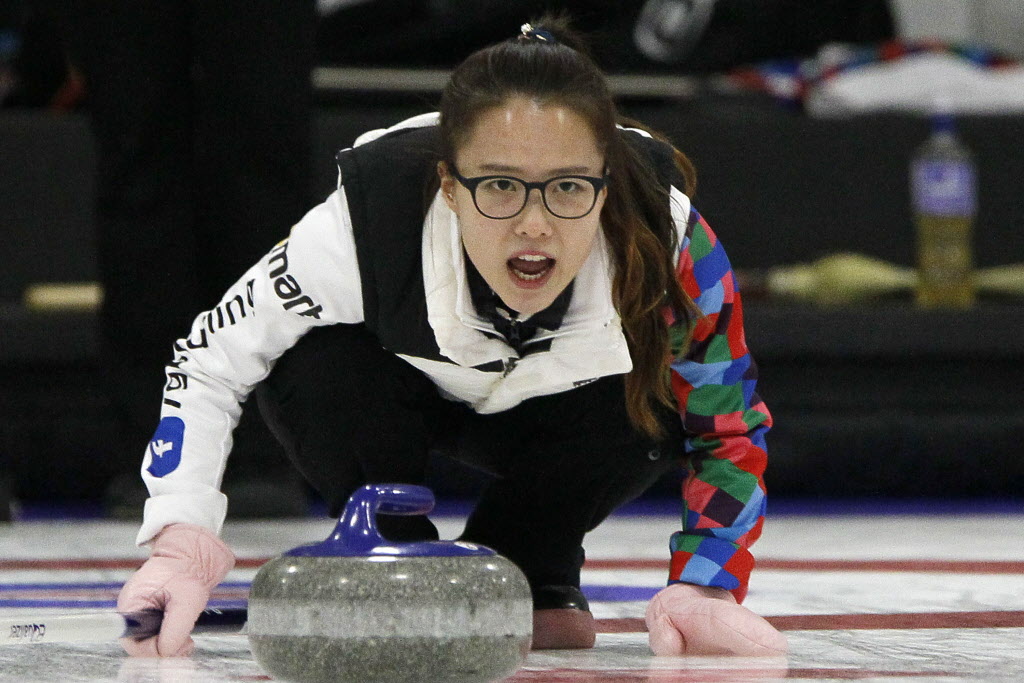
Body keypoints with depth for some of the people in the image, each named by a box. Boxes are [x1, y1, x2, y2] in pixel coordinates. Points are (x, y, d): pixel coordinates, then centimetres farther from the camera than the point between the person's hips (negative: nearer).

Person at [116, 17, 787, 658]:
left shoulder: (670, 242, -36)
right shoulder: (368, 224, -39)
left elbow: (731, 429, -20)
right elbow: (210, 360, -25)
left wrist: (703, 590, -33)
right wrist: (183, 548, -37)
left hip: (550, 409, 1)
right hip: (406, 399, -1)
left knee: (653, 405, -32)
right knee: (314, 365, -34)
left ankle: (531, 574, -2)